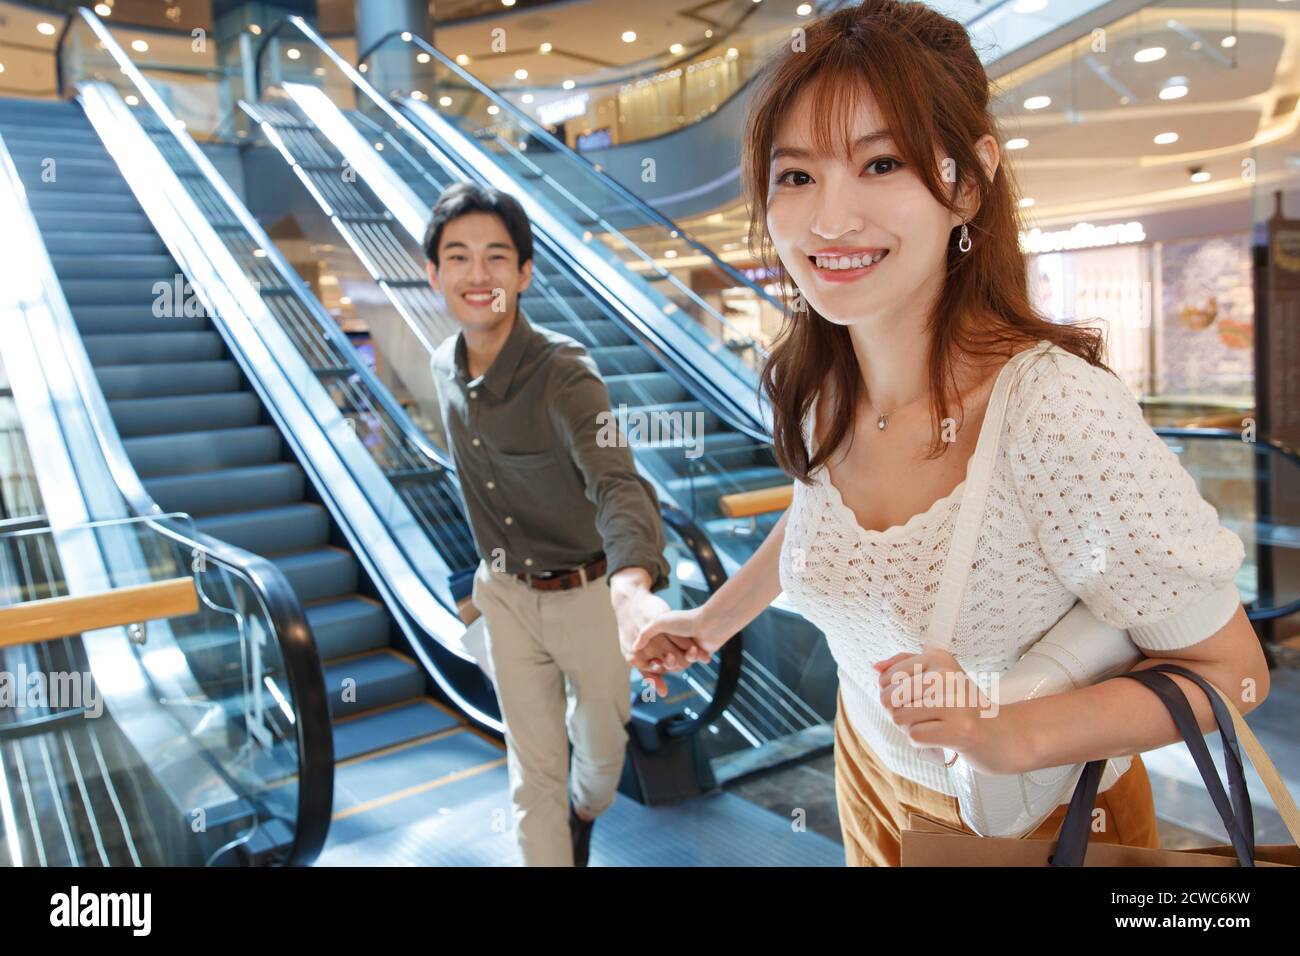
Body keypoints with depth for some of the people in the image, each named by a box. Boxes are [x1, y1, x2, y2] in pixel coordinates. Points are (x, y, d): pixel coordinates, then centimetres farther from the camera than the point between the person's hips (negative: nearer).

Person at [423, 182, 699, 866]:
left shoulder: (564, 371, -26)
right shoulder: (443, 367, -6)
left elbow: (617, 481, -44)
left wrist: (633, 587, -63)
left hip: (588, 593, -3)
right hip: (505, 596, 3)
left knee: (600, 742, 20)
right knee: (533, 771, 10)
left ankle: (585, 816, 54)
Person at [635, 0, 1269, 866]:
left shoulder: (1060, 412, -33)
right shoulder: (819, 388, -15)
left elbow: (1231, 670, -21)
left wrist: (1015, 736, -34)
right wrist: (713, 619, 16)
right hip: (875, 778, 5)